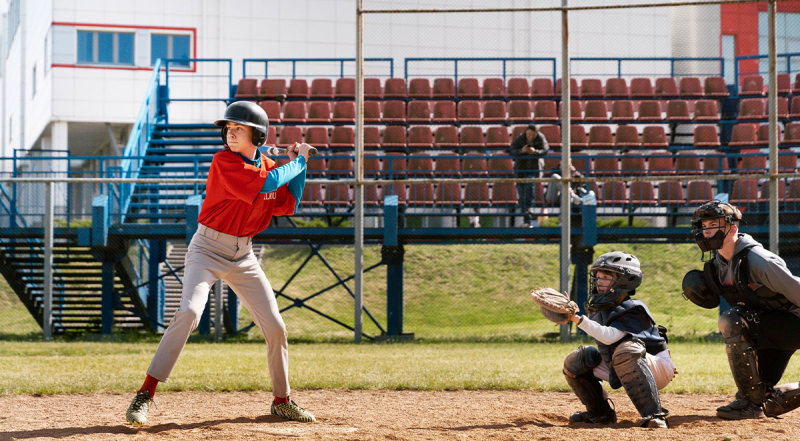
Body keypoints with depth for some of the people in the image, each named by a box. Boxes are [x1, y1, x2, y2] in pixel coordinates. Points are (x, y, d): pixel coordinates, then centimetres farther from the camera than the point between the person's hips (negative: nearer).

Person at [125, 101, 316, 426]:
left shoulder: (270, 167, 5)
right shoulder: (224, 161, -16)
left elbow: (289, 206, 13)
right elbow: (266, 184, -26)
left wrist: (298, 165, 5)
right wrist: (298, 162, -12)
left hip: (243, 256, 6)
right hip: (208, 250, -6)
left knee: (275, 327, 4)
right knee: (189, 312, -26)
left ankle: (282, 401, 23)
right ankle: (145, 395, -25)